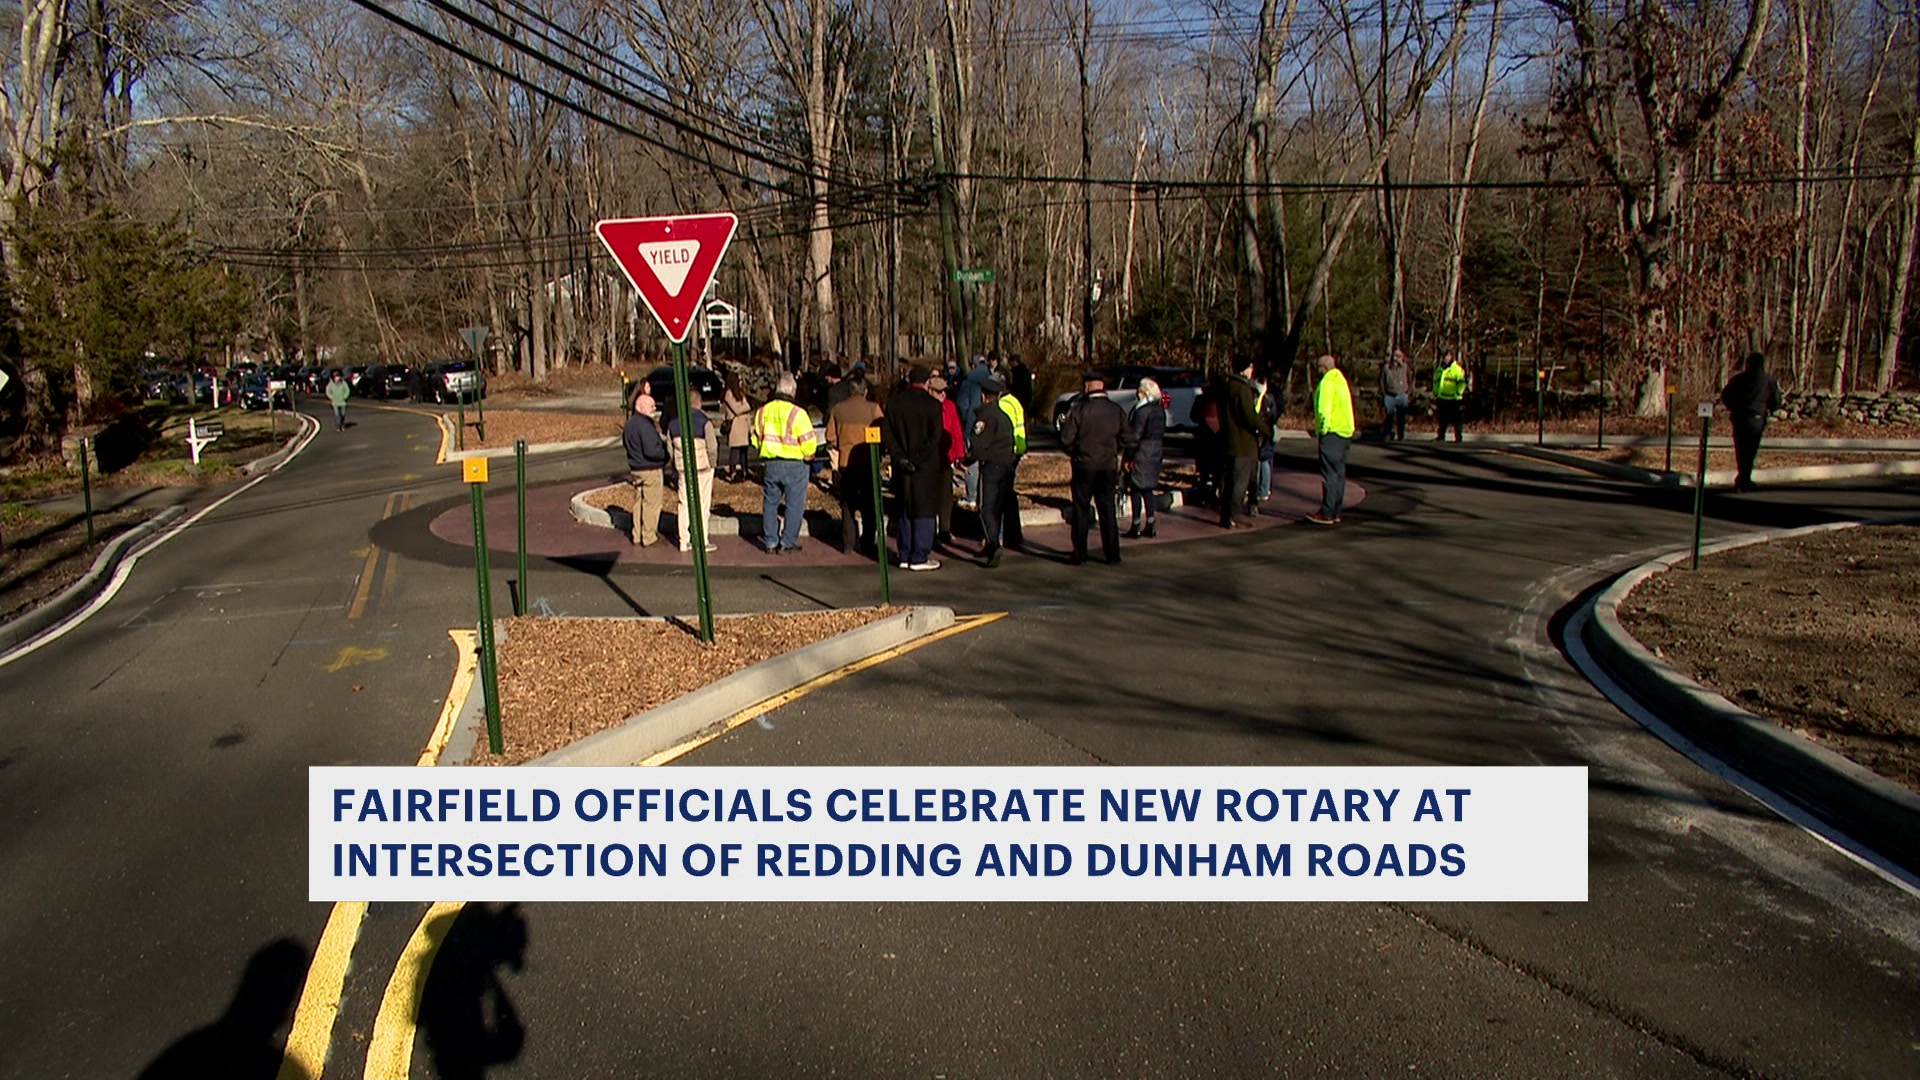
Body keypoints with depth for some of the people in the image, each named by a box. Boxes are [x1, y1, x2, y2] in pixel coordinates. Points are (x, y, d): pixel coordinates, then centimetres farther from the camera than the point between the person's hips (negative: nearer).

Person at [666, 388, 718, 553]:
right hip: (702, 468, -4)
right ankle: (703, 542, 4)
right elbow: (712, 447, -15)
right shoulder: (704, 421, -13)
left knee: (684, 504, 11)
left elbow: (670, 448, 7)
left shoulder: (673, 423, 3)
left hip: (683, 469, 4)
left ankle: (684, 542, 13)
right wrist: (712, 463, 1)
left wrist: (677, 465, 16)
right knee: (703, 505, 2)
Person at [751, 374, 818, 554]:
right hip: (794, 465, -5)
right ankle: (787, 543, 5)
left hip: (769, 463, 5)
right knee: (794, 505, 4)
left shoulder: (762, 412, 3)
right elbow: (808, 443, -13)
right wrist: (808, 456, 6)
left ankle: (770, 542, 18)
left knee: (770, 503, 15)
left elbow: (756, 439, 12)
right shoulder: (797, 413, -14)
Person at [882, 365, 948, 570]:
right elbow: (935, 437, -15)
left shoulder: (893, 402, 3)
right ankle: (919, 558, 3)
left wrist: (899, 457, -2)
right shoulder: (933, 404, -9)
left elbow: (886, 433, 0)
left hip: (902, 466, 4)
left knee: (905, 510, 14)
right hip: (927, 468, -4)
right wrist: (919, 460, -10)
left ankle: (905, 556, 17)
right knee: (924, 511, 3)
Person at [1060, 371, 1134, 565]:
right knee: (1108, 510, 9)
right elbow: (1127, 440, 5)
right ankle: (1112, 555, 10)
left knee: (1081, 510, 5)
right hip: (1109, 467, 3)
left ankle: (1079, 554, 6)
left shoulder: (1079, 409, -12)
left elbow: (1066, 438, -12)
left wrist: (1074, 453, 7)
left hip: (1084, 466, -3)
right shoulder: (1116, 410, 1)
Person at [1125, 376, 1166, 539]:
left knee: (1136, 489, -2)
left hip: (1141, 453, -8)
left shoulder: (1142, 410, -16)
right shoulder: (1160, 410, 9)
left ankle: (1135, 528, -2)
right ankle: (1150, 525, 15)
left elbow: (1135, 435, -18)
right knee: (1148, 489, 14)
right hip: (1156, 452, 8)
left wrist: (1128, 458, -15)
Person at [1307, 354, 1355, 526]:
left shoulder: (1327, 382, -11)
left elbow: (1323, 409, -20)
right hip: (1345, 432, 9)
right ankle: (1336, 512, 16)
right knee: (1339, 474, 11)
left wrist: (1322, 428, -10)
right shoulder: (1342, 381, 16)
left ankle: (1327, 513, -7)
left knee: (1329, 474, -7)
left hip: (1331, 433, -9)